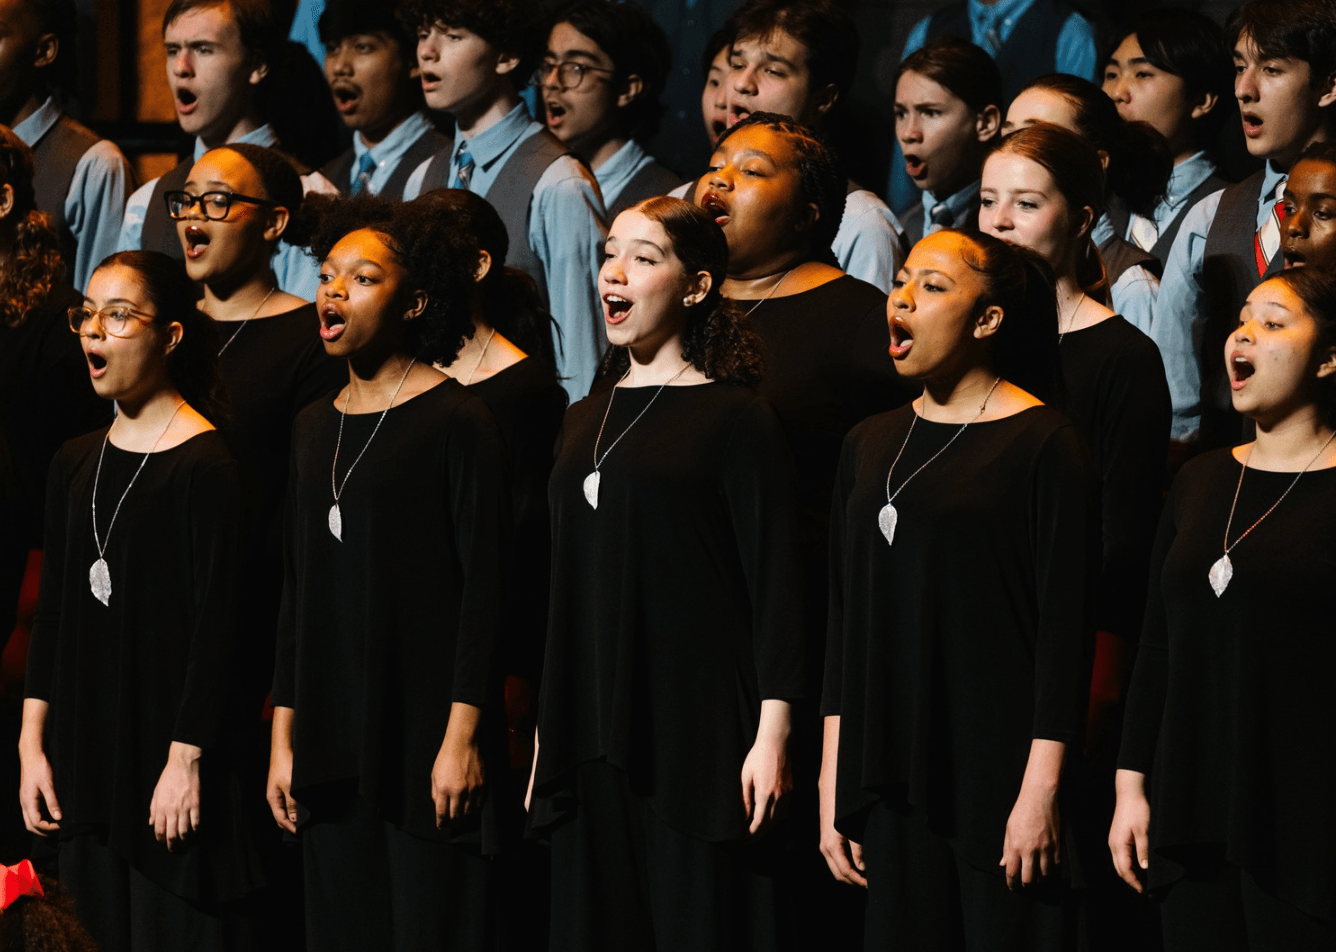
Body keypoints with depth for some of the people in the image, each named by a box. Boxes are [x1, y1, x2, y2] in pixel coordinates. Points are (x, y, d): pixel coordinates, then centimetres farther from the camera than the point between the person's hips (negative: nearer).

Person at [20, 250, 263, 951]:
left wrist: (187, 758, -16)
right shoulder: (74, 464, 10)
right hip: (87, 755, 6)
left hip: (169, 754, -6)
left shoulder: (204, 466, -10)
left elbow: (217, 622, -13)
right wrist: (32, 743, 7)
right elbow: (52, 610, 12)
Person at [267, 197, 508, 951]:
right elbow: (300, 590, 16)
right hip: (332, 744, 6)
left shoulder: (458, 421, -6)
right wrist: (284, 734, 12)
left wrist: (463, 733, -16)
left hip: (425, 738, -6)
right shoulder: (316, 427, 14)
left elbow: (484, 584, -10)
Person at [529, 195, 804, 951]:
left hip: (696, 737, -6)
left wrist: (772, 734, -16)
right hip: (591, 738, 6)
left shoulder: (736, 419, -5)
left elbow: (776, 580, -9)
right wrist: (546, 733, 16)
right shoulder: (587, 420, 15)